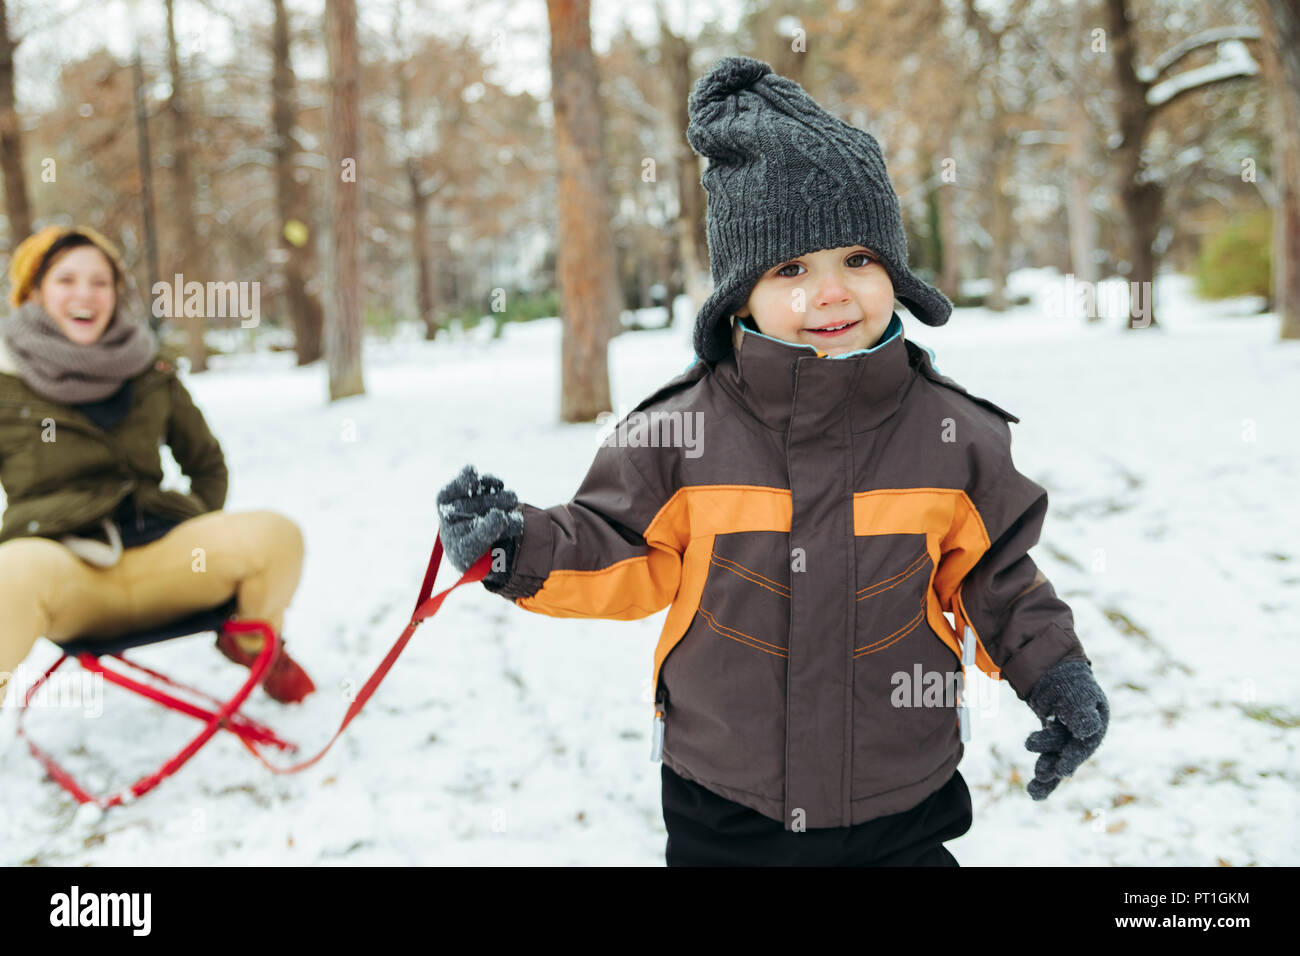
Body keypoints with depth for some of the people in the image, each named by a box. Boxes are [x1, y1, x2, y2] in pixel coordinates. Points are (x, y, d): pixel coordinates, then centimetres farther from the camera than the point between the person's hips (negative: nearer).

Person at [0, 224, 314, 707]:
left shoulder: (150, 370, 15)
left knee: (275, 534, -20)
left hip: (156, 556, 4)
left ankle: (254, 644, 11)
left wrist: (204, 545, 13)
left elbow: (206, 461, 27)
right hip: (57, 557, -4)